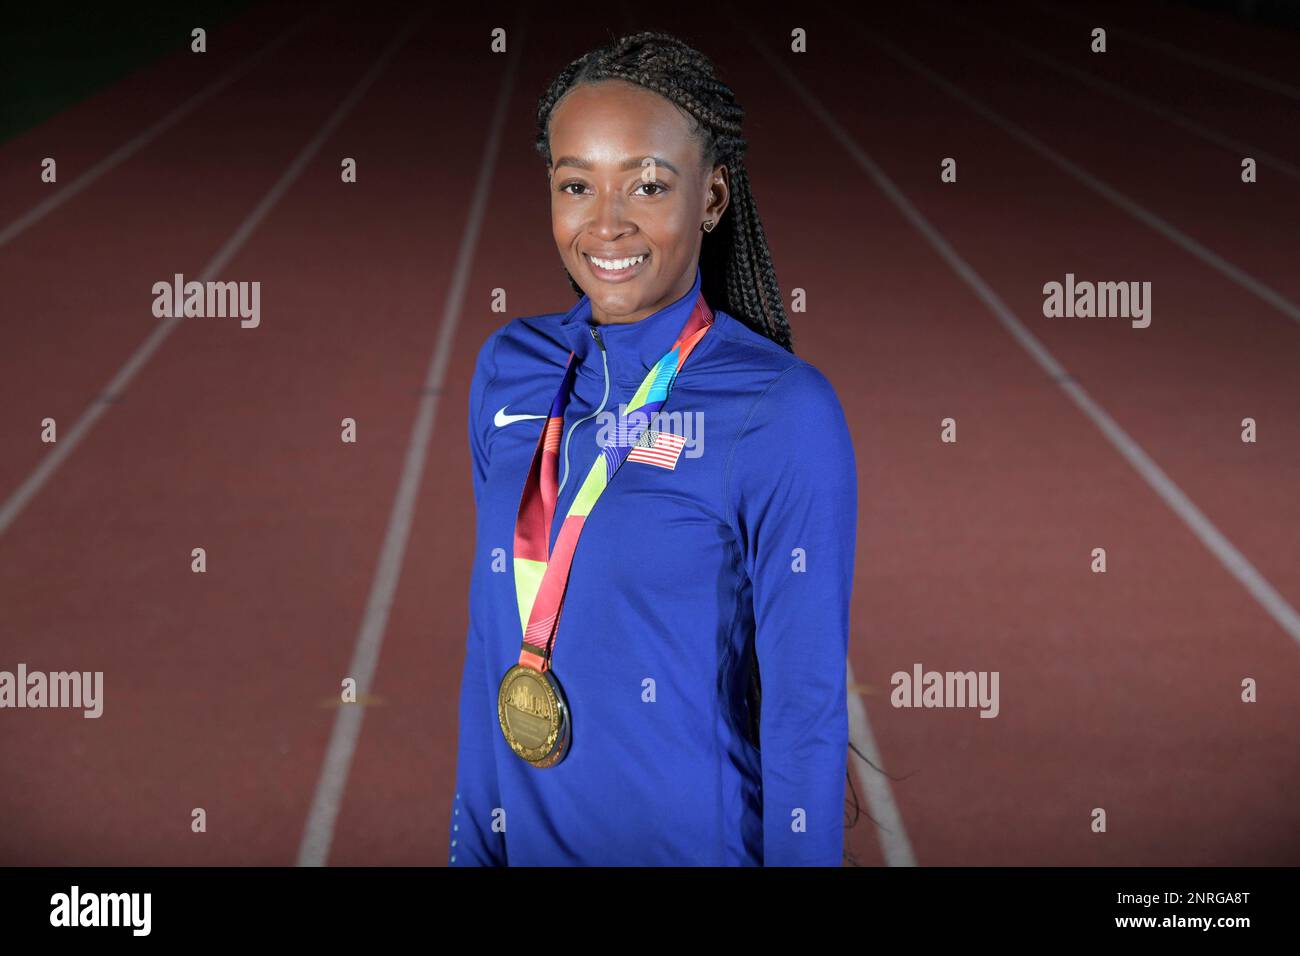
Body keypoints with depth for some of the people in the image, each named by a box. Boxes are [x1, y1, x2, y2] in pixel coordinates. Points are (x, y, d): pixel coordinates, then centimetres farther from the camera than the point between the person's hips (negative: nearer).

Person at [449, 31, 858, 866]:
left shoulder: (786, 415, -16)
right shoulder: (509, 372, -1)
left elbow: (806, 705, -13)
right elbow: (492, 637, 6)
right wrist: (472, 841, 8)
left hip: (696, 843, -4)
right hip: (521, 840, 4)